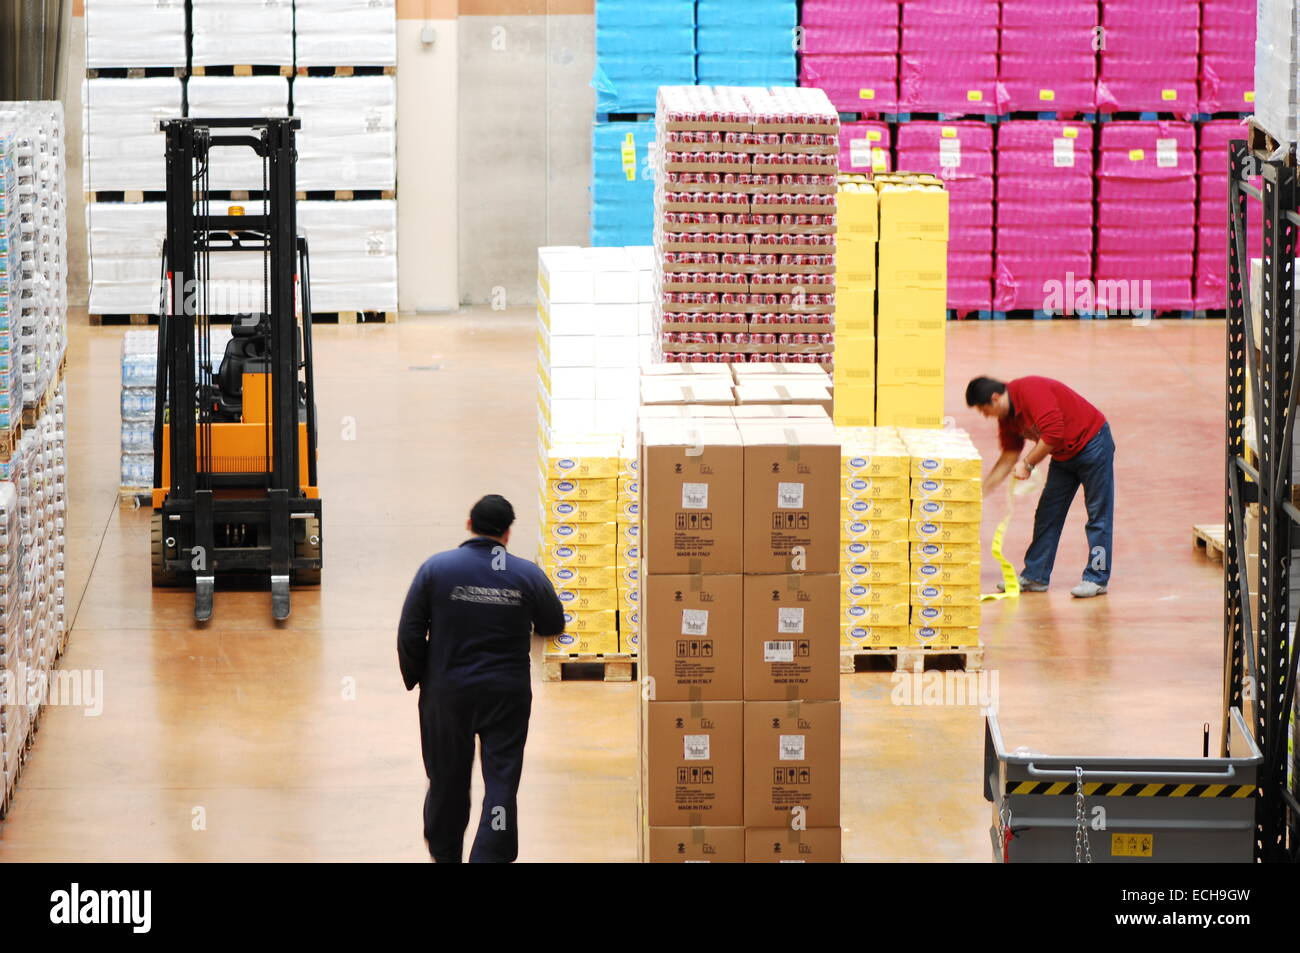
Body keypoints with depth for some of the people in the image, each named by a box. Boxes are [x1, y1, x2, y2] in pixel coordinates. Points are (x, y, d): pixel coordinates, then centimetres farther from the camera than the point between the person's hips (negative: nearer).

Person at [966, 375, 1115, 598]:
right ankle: (1035, 577, 11)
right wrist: (984, 487, 6)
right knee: (1047, 514, 8)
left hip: (1092, 444, -10)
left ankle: (1096, 579, -4)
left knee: (1098, 514, -5)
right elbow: (1010, 454, 10)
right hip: (1064, 455, 10)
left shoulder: (1031, 392, -26)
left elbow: (1053, 433, -32)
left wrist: (1028, 464, -22)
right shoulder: (1007, 415, 2)